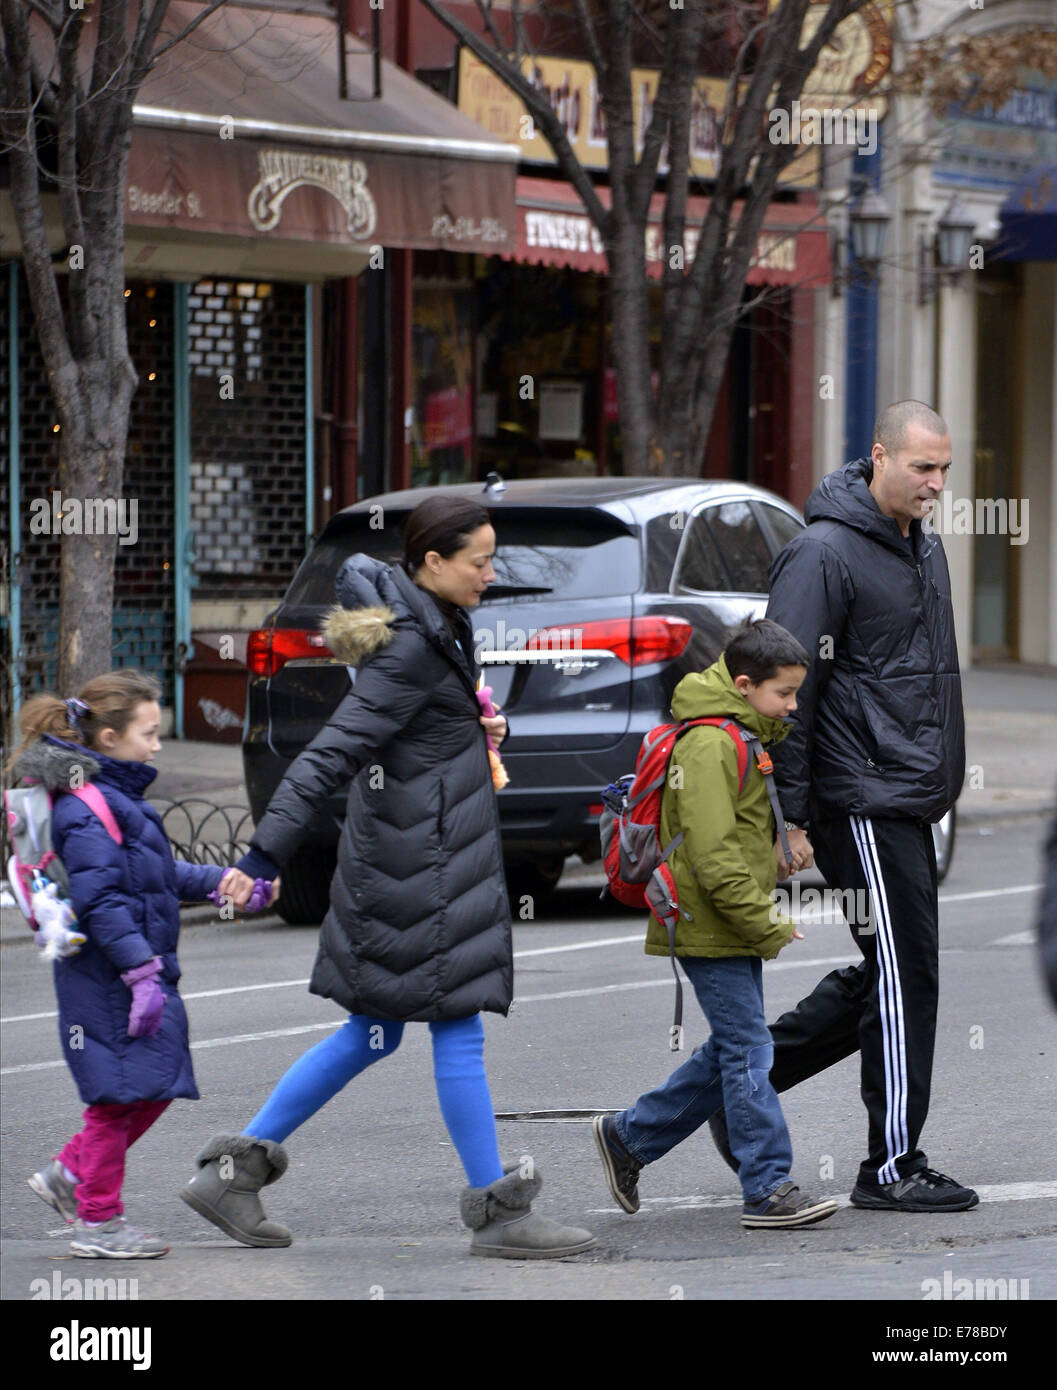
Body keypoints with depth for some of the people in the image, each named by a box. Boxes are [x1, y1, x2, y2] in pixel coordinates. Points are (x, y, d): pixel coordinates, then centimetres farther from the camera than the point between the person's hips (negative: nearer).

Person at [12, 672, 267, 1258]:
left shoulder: (120, 800, 15)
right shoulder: (86, 811, -18)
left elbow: (162, 875, 26)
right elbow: (99, 902, -24)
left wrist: (221, 882, 18)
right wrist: (142, 973, -27)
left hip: (142, 974, 10)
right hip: (107, 982, -10)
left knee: (151, 1089, 13)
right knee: (120, 1095, -3)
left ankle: (70, 1174, 24)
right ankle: (97, 1222, 6)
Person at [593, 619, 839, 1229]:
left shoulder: (743, 737, 14)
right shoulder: (709, 745, -19)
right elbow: (714, 855, -23)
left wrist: (766, 911, 17)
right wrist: (767, 927, -19)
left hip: (735, 928, 10)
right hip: (712, 930, -10)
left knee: (731, 1052, 14)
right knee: (748, 1053, -8)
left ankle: (629, 1137, 24)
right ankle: (769, 1190, -5)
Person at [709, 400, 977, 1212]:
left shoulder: (924, 546, 15)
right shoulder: (825, 553, -14)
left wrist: (940, 778, 23)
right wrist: (788, 814, -18)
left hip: (909, 799, 9)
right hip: (862, 801, -9)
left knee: (891, 975, 13)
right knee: (902, 975, -6)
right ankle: (893, 1168, 2)